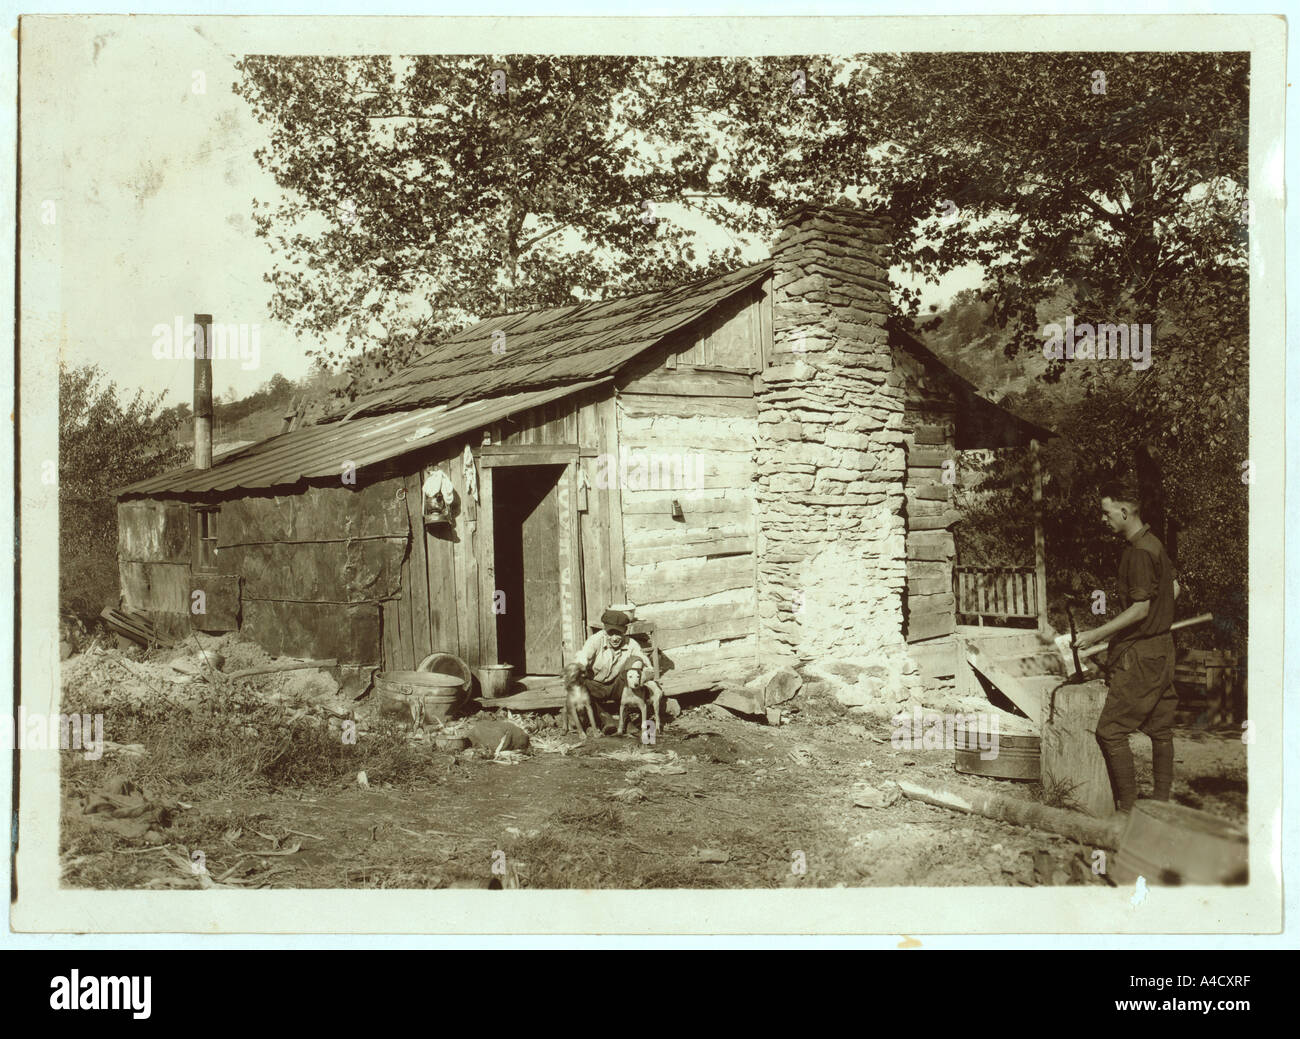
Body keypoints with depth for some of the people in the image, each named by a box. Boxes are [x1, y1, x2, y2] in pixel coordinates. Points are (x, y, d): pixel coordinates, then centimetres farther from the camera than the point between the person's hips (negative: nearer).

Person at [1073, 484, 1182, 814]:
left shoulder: (1139, 551, -19)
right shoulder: (1154, 543, 12)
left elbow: (1140, 608, -21)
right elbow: (1174, 589, 21)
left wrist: (1095, 635, -18)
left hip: (1140, 654, -10)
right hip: (1161, 647, 10)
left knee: (1110, 731, -7)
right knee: (1160, 728, 14)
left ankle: (1128, 808, -3)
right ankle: (1161, 802, 22)